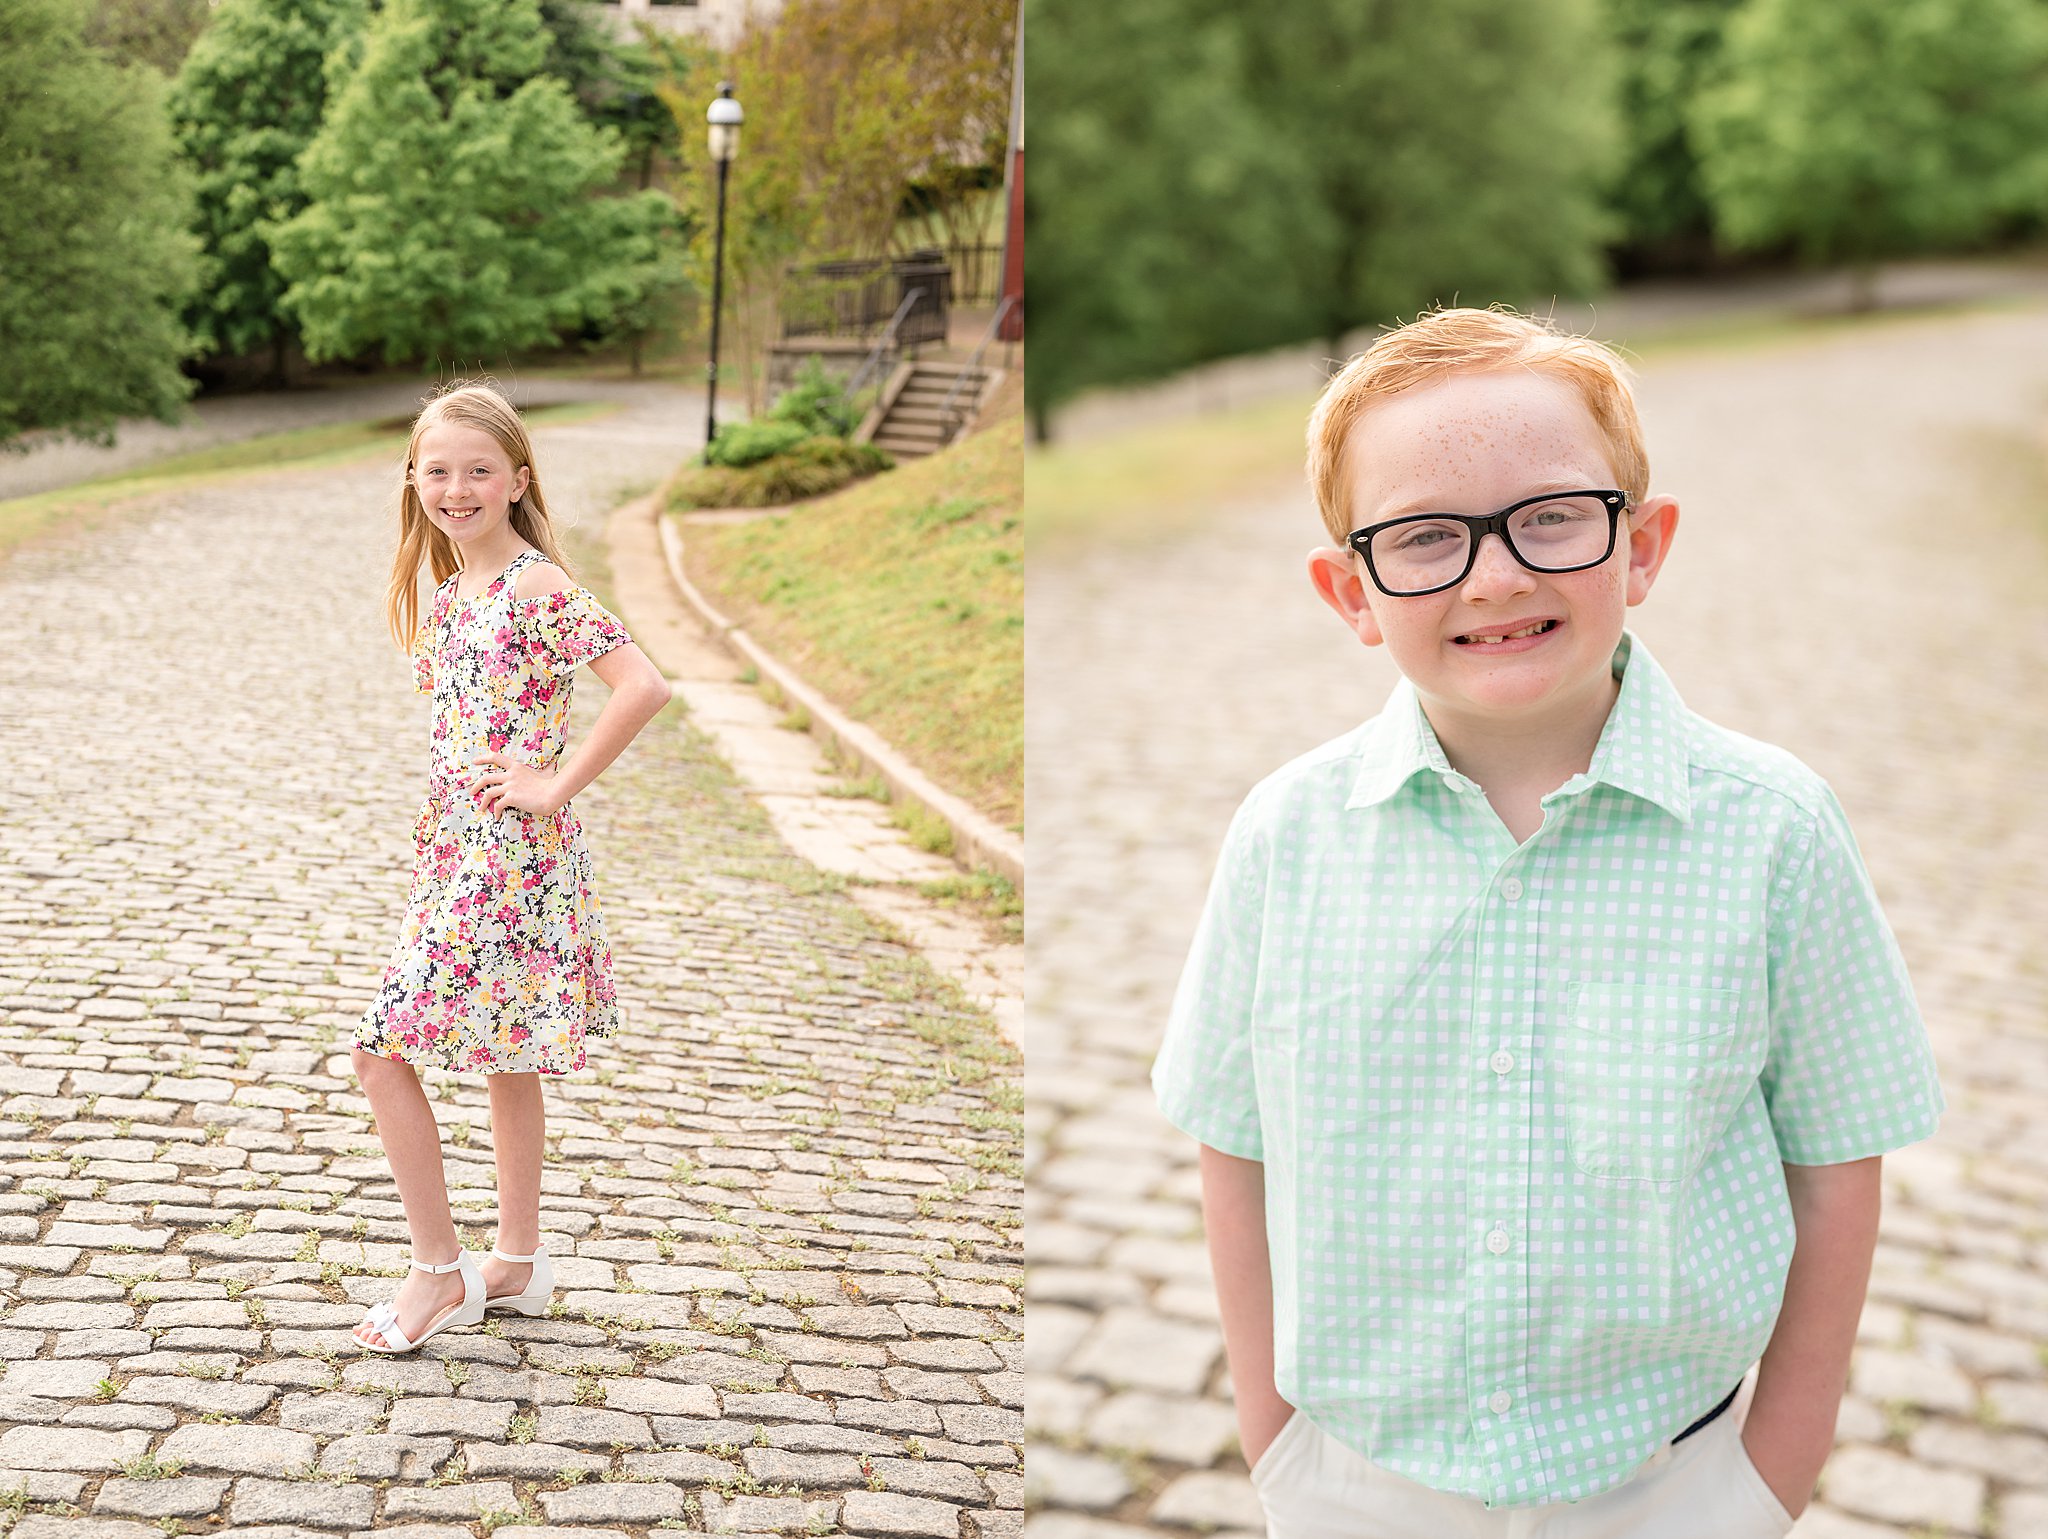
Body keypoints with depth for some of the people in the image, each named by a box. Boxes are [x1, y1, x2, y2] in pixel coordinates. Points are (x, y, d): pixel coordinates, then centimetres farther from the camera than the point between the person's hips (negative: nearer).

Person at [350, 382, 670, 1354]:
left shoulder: (537, 584, -15)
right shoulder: (449, 590, 11)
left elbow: (644, 685, -26)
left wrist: (557, 787, -19)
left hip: (512, 857, -9)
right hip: (460, 847, 9)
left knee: (382, 1049, -7)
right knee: (505, 1062, 15)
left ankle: (441, 1271, 4)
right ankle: (517, 1266, 26)